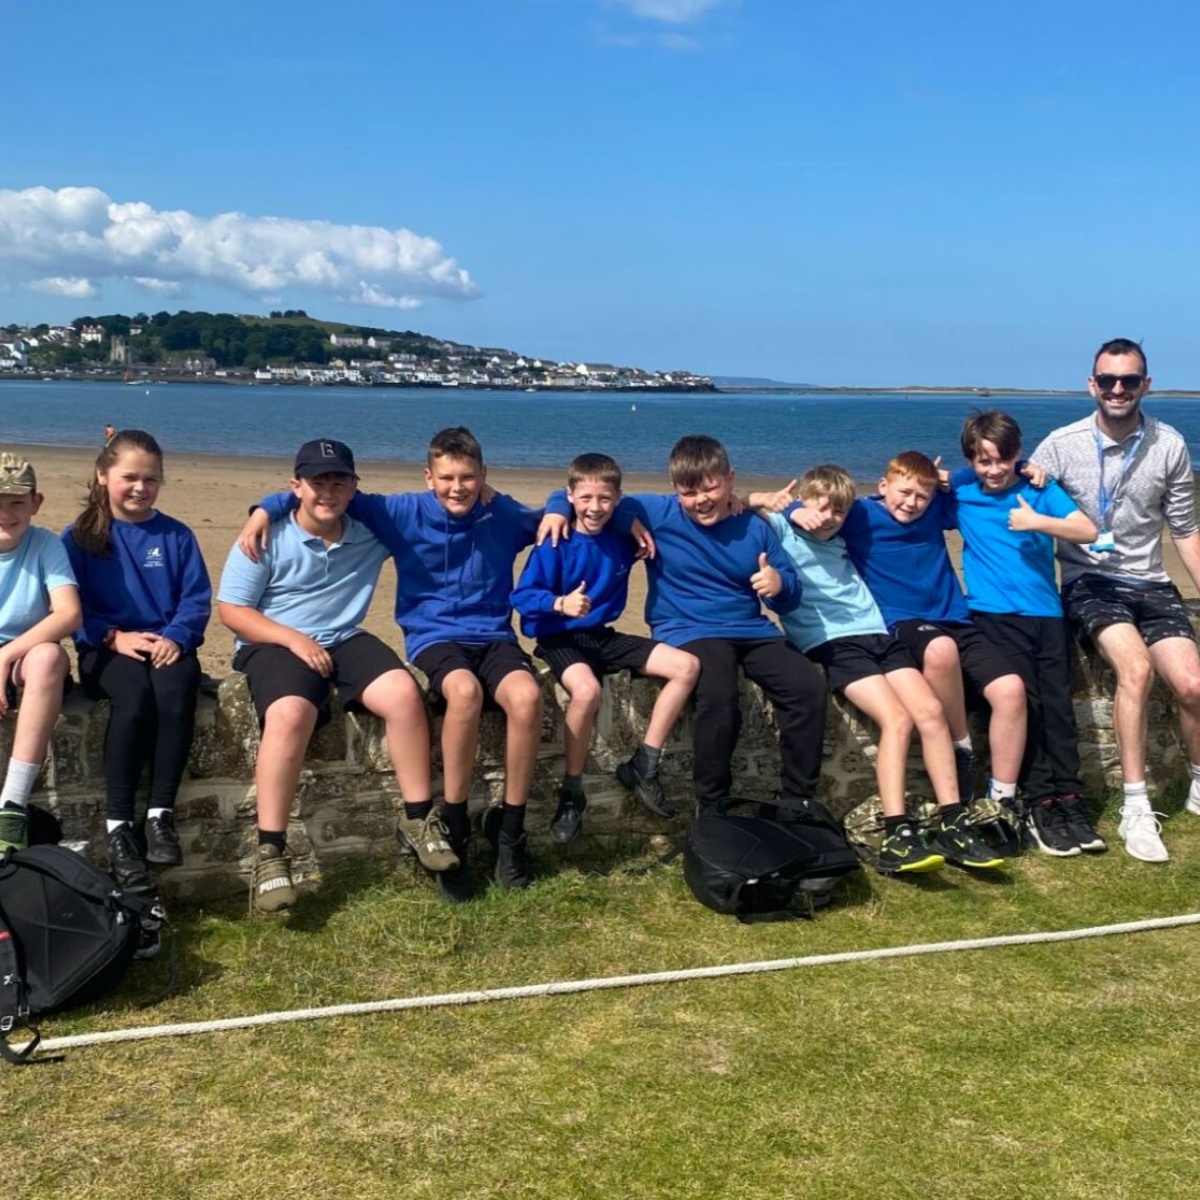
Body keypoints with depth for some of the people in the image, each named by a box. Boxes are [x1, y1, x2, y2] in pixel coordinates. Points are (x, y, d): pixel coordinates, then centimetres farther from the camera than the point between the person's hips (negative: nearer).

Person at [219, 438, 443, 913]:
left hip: (345, 640, 4)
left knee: (403, 691, -25)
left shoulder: (371, 533, 6)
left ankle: (418, 819, -10)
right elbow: (231, 609, -6)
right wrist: (295, 640, -17)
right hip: (275, 643, -3)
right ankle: (270, 852, -30)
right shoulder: (267, 538, -5)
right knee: (290, 714, -35)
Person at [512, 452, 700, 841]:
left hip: (603, 637, 6)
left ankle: (643, 766, 0)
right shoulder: (556, 543, -13)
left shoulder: (622, 537, 3)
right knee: (587, 689, -39)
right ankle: (571, 793, -19)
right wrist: (560, 603, -35)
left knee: (687, 666, -6)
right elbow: (522, 596, -18)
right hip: (560, 638, -6)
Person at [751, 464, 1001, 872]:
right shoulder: (782, 531, 8)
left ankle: (953, 825, -11)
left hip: (878, 635, 7)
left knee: (930, 710, -14)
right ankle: (896, 838, -29)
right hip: (832, 643, -7)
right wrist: (761, 500, -15)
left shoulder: (838, 541, 27)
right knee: (897, 719, -25)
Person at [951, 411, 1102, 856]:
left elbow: (1088, 531, -5)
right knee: (1023, 701, -13)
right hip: (994, 614, -1)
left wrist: (1038, 522, -17)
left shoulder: (1039, 489, 7)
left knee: (1057, 705, -6)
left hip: (1046, 612, 2)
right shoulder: (961, 490, 8)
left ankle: (1068, 800, 0)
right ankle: (1039, 804, -7)